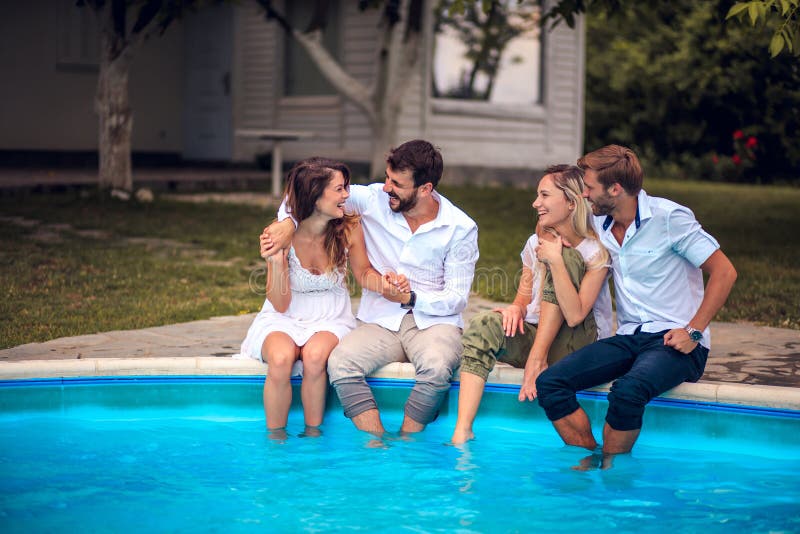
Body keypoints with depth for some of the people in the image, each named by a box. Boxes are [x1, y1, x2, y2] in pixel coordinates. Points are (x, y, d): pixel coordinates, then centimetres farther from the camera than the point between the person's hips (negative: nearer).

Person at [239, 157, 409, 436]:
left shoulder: (349, 229, -11)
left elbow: (363, 272, 9)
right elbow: (280, 304, -13)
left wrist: (383, 284, -13)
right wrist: (276, 262, -29)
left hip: (330, 319, 1)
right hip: (284, 319, -1)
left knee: (314, 356, -33)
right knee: (281, 358, -34)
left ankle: (313, 434, -14)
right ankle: (275, 437, -15)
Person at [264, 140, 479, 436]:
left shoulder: (461, 228, -3)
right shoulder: (374, 199, 0)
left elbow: (456, 298, -2)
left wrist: (410, 298, -17)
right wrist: (288, 221, -14)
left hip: (433, 322, -2)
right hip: (381, 322, 2)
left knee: (437, 367, -36)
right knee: (340, 362, -29)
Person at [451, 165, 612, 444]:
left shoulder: (595, 252, -9)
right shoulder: (536, 243, 9)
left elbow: (574, 315, -21)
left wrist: (555, 260, -26)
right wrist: (515, 309, -11)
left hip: (579, 346, -5)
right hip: (534, 338, 5)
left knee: (567, 257, -21)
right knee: (483, 325, -27)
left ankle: (537, 359, -24)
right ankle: (462, 431, -40)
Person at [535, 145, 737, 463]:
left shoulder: (669, 217, -8)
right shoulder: (600, 225, 11)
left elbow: (724, 272, -8)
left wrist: (693, 332, -14)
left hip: (673, 341, -6)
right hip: (628, 338, 6)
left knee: (627, 391, -36)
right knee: (549, 384, -17)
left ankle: (608, 470, -14)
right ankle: (588, 460, -12)